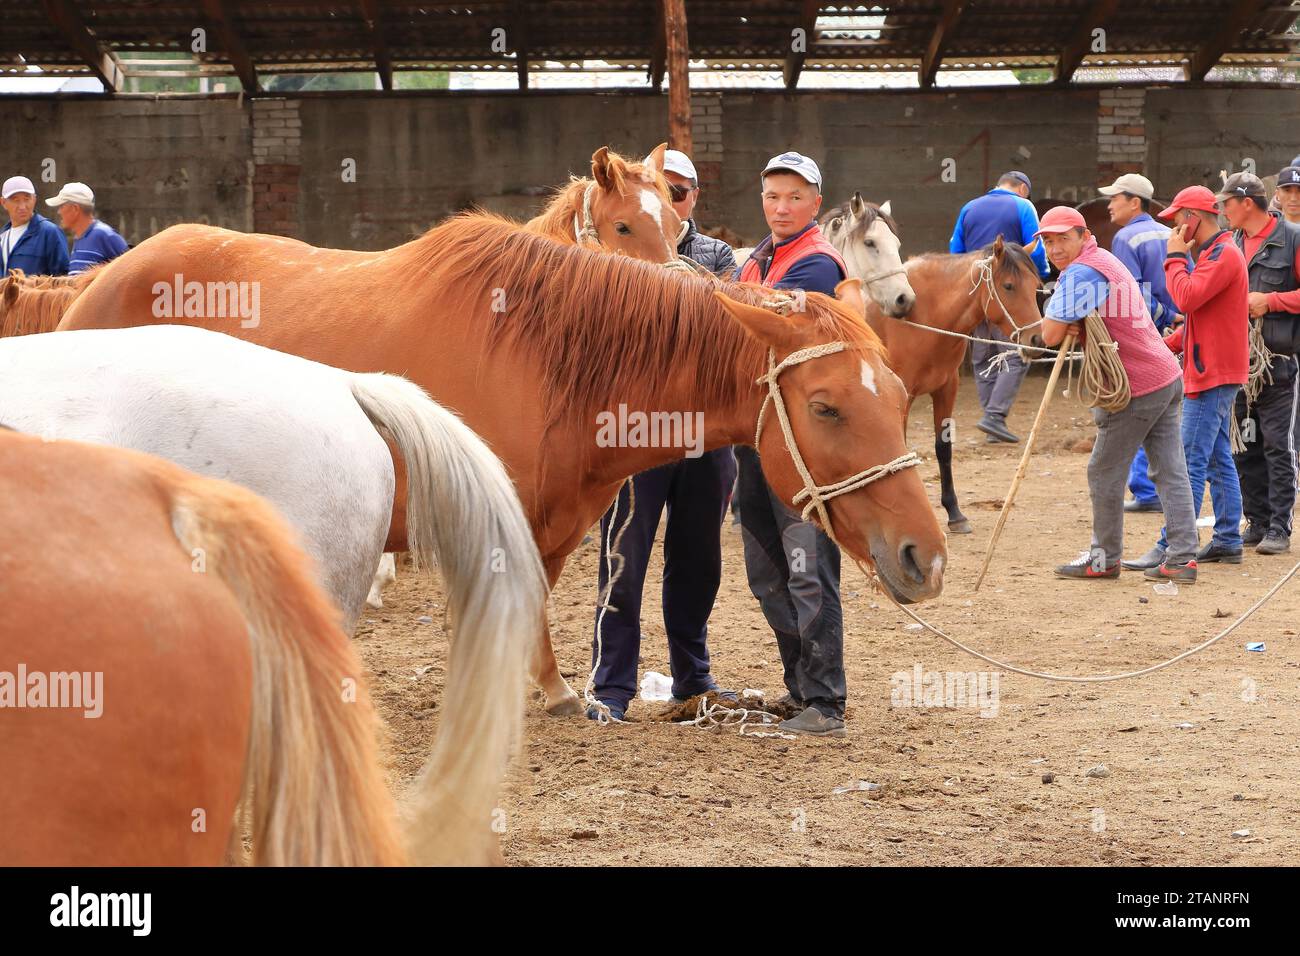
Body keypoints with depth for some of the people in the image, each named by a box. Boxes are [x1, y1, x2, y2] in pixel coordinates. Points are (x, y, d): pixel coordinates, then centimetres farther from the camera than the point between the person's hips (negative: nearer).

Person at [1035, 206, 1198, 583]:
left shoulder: (1079, 273, -15)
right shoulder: (1105, 260, 16)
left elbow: (1051, 335, -16)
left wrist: (1065, 327, 4)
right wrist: (1074, 327, -4)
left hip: (1137, 390, -9)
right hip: (1167, 378, 9)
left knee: (1105, 474, 3)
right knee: (1171, 473, 7)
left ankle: (1104, 559, 12)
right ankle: (1183, 558, 5)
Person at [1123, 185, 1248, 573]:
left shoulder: (1224, 254, -15)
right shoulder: (1213, 253, 19)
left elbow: (1187, 298, -26)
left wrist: (1176, 257, -13)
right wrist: (1166, 344, 12)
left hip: (1213, 375, -11)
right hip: (1213, 373, 11)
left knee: (1191, 462, -11)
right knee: (1218, 460, 13)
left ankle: (1170, 548, -13)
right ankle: (1228, 541, 17)